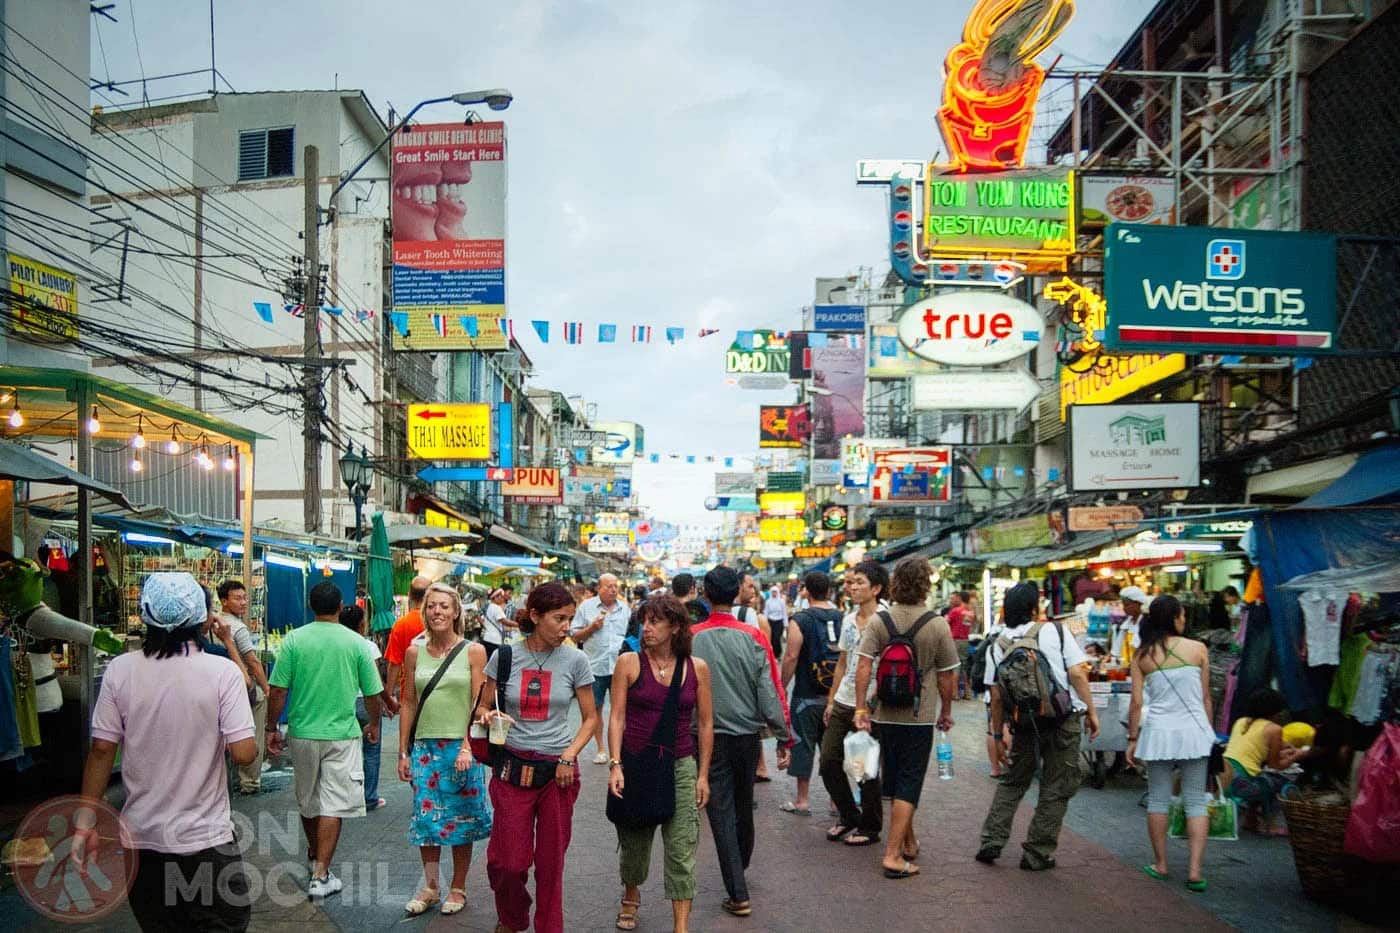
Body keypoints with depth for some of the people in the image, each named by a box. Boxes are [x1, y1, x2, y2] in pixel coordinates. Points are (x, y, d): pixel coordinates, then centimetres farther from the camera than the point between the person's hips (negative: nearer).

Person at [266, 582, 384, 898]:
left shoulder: (294, 639, -5)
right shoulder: (356, 642, -5)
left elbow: (278, 691, -6)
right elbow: (372, 694, 1)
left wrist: (272, 728, 5)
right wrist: (374, 724, 18)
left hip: (302, 733, 2)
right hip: (342, 735, -2)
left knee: (307, 801, 19)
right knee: (333, 806, 0)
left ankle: (315, 856, 38)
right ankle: (320, 875, -4)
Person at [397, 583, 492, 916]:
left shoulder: (473, 652, -4)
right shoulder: (415, 652, 4)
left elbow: (479, 706, -6)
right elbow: (409, 704, 7)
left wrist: (468, 746, -15)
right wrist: (403, 753, 6)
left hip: (460, 746, -2)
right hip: (424, 747, 3)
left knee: (460, 818, 7)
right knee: (426, 818, 7)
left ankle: (458, 889, 21)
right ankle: (430, 887, 23)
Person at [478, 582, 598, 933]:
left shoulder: (575, 660, -4)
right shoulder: (504, 657, -3)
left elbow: (590, 718, 4)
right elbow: (484, 706, 8)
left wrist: (569, 755, -10)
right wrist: (488, 716, -15)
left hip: (558, 770, 0)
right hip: (513, 767, 0)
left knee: (550, 861, 6)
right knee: (508, 860, 2)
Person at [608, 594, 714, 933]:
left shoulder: (697, 668, -1)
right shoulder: (629, 663, -5)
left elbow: (705, 724, 4)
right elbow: (617, 717, -5)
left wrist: (703, 775, 3)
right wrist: (615, 765, -14)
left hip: (680, 766, 0)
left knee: (682, 851, -3)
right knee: (633, 843, 16)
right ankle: (631, 896, 45)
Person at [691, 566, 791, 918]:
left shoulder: (691, 639, -11)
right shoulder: (754, 638, -8)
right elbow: (771, 693, -9)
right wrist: (784, 738, -1)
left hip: (709, 737, -2)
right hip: (748, 735, 2)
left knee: (722, 813, 4)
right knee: (743, 808, 21)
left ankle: (739, 895, 2)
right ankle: (740, 868, 42)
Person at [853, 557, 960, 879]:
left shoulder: (880, 620, -4)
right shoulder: (937, 624, -9)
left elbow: (863, 666, -10)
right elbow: (947, 675, -4)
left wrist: (860, 708, -5)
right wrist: (946, 712, 10)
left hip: (885, 716, 3)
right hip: (920, 717, -3)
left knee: (895, 782, 18)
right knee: (908, 786, 2)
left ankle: (908, 842, 33)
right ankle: (893, 854, -3)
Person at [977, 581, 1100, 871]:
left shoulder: (998, 647, 2)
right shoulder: (1055, 632, -5)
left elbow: (997, 697, 1)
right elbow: (1077, 675, -10)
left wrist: (997, 735, 9)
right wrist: (1091, 712, -2)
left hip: (1024, 724, 3)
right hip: (1064, 721, -3)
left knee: (1012, 782, 20)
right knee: (1056, 789, 8)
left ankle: (991, 842, 15)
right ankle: (1037, 854, 11)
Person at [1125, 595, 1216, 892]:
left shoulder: (1142, 655, -2)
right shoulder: (1198, 649, -2)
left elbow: (1136, 702, -2)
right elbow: (1206, 698, 4)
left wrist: (1133, 738, 7)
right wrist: (1208, 731, 16)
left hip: (1158, 732, 0)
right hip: (1194, 730, 0)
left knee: (1158, 799, 12)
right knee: (1196, 802, 6)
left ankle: (1160, 864, 18)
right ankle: (1194, 870, 0)